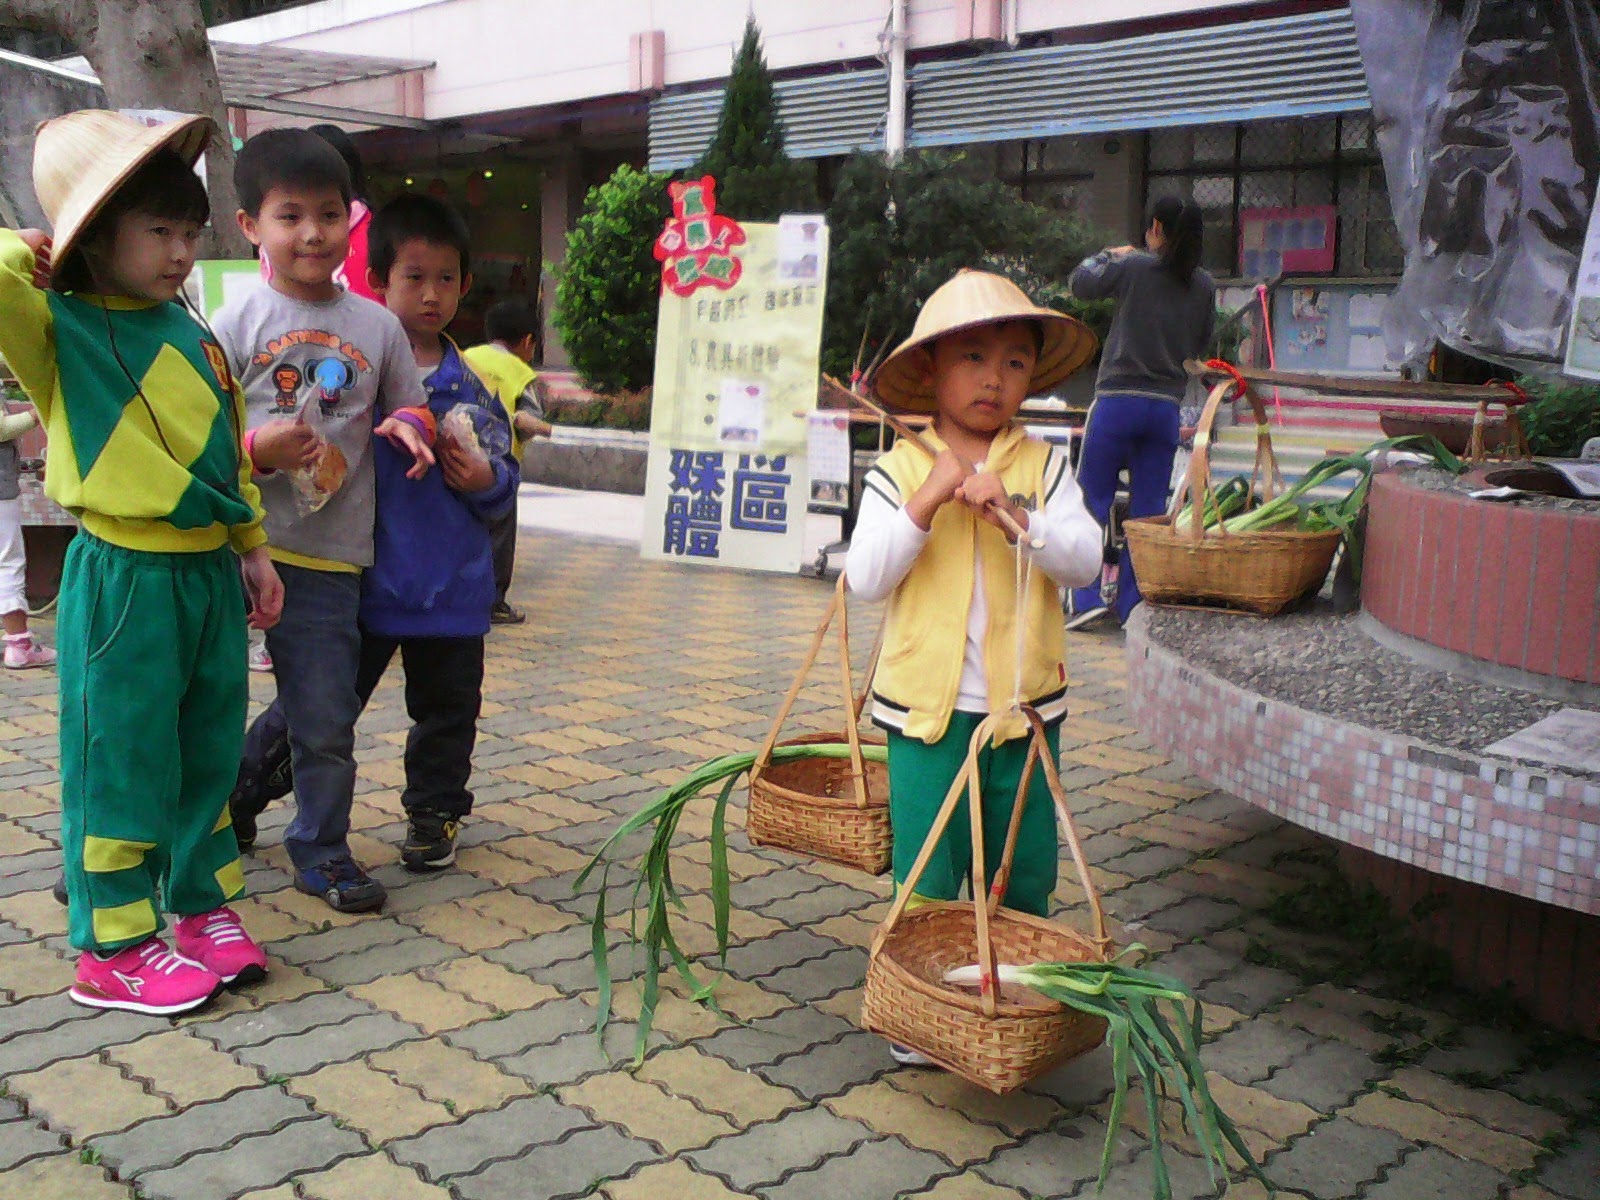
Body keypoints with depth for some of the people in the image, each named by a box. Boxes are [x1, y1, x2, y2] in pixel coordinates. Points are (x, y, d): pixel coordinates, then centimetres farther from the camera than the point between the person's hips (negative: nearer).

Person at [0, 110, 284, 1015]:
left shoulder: (192, 335, 10)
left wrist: (253, 549, 18)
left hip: (209, 574, 7)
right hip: (124, 582, -7)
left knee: (209, 753, 17)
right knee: (122, 768, 3)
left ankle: (205, 907, 33)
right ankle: (113, 950, 17)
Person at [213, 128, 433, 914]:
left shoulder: (377, 326, 7)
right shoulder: (235, 324, 0)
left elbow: (410, 408, 19)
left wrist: (407, 427, -4)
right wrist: (255, 450, -18)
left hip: (328, 560, 2)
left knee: (325, 722, 7)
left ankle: (321, 846, 26)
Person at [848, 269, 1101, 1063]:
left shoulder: (1042, 466, 2)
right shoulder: (899, 471, -3)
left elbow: (1085, 560, -9)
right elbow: (865, 578, -11)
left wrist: (1016, 511, -23)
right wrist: (926, 504, -21)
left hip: (1025, 707, 2)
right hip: (927, 707, -2)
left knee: (1024, 876, 14)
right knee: (926, 880, 6)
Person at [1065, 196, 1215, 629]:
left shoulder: (1134, 267, -6)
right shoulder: (1203, 285, 5)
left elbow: (1081, 283, 9)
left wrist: (1107, 255, 24)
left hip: (1118, 399, -4)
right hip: (1168, 407, 4)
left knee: (1091, 499, 4)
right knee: (1149, 510, 8)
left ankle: (1087, 598, -4)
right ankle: (1133, 605, 10)